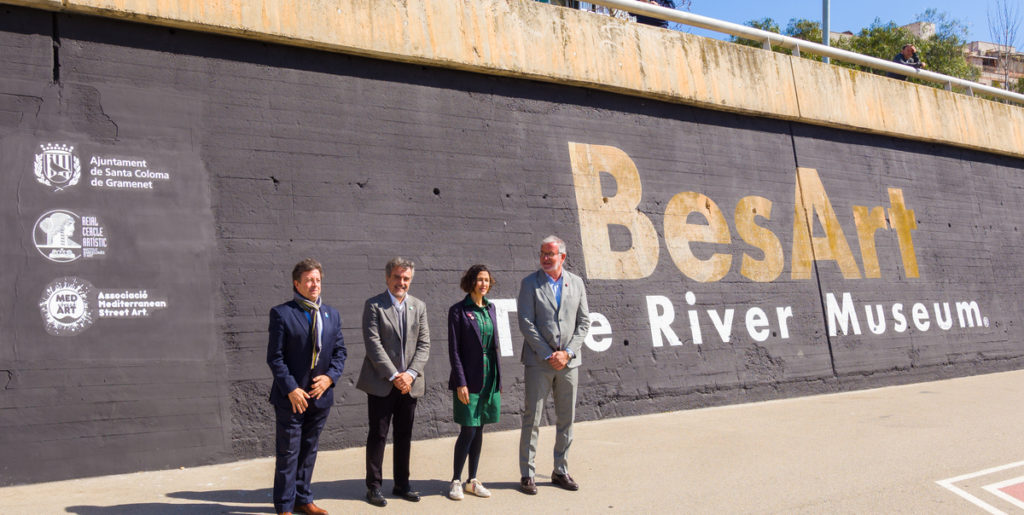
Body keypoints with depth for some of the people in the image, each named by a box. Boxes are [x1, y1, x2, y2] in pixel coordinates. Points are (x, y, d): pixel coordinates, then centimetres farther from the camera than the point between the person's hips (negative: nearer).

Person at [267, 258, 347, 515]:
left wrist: (330, 376, -7)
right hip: (291, 397, -5)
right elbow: (274, 357, -10)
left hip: (320, 395, 5)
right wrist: (291, 389, -16)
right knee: (288, 453, 4)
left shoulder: (331, 314, 10)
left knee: (309, 450, 15)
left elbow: (340, 351, 11)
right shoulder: (281, 313, -7)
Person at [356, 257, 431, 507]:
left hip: (409, 383, 4)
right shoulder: (374, 305, -5)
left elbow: (424, 344, 5)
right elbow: (373, 344, -11)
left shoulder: (419, 306, 9)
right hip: (381, 383, -4)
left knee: (404, 436, 12)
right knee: (377, 435, 3)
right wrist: (393, 376, -16)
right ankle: (374, 486, 13)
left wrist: (411, 373, -9)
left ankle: (402, 484, 24)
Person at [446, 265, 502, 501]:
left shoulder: (490, 308, 10)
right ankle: (456, 481, 11)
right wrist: (461, 383, -14)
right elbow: (454, 350, -9)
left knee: (479, 430, 10)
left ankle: (473, 481, 20)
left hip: (489, 379, 6)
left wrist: (498, 379, 12)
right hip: (469, 379, -5)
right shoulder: (458, 310, -7)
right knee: (468, 431, -4)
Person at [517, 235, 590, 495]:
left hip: (568, 361, 3)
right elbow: (526, 323, -8)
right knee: (532, 419, 0)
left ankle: (561, 471, 22)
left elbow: (584, 322, 6)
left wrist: (567, 352, -7)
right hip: (538, 361, -3)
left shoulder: (576, 282, 8)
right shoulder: (530, 283, -2)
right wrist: (549, 355, -12)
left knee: (566, 419, 10)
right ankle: (527, 474, 9)